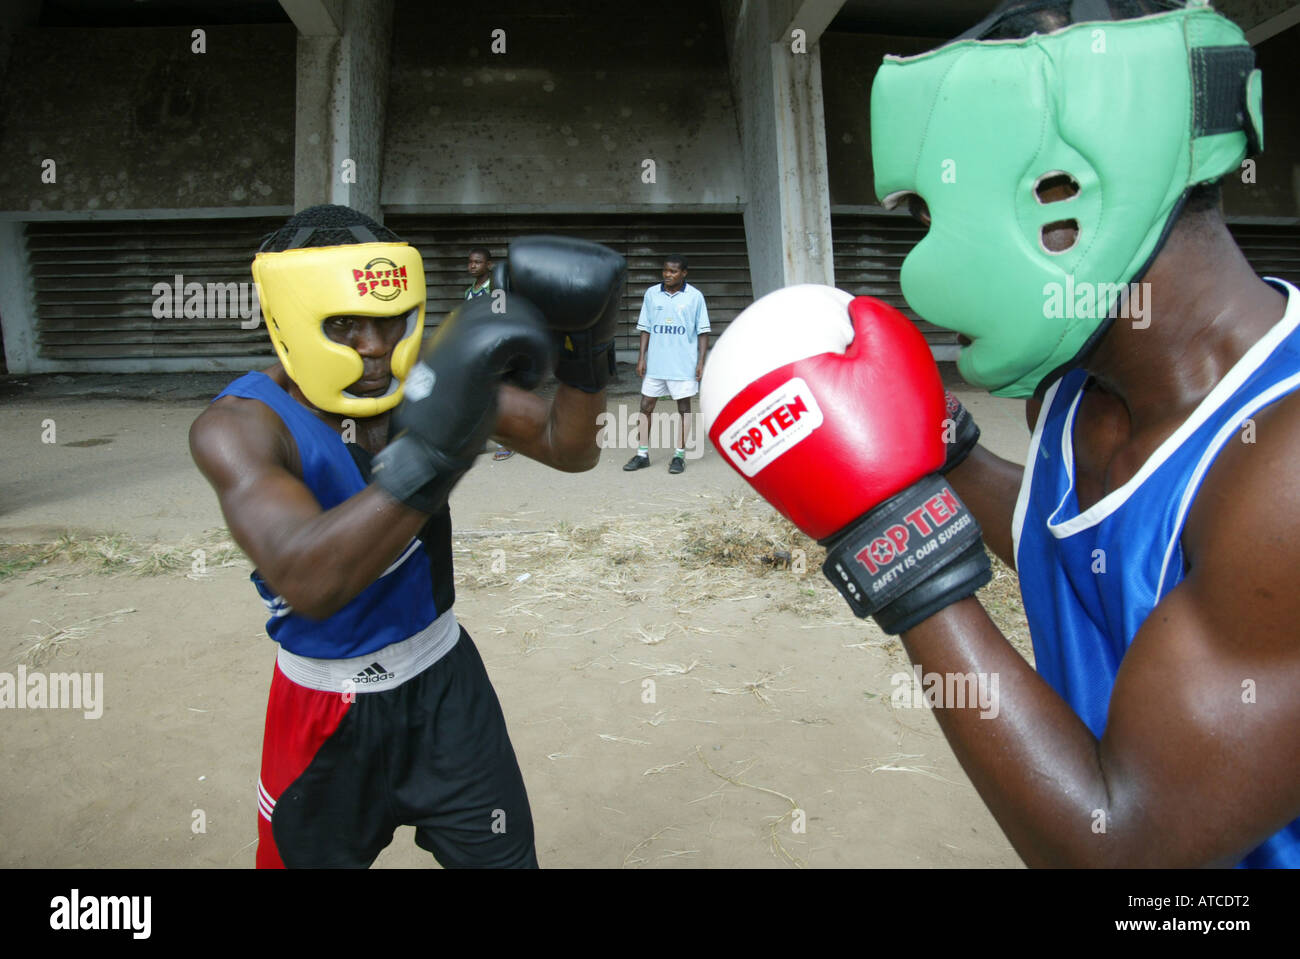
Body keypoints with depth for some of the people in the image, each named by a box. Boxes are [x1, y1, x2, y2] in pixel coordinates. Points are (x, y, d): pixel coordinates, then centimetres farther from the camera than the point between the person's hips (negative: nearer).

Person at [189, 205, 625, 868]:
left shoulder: (427, 376, -11)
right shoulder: (240, 425, -23)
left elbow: (568, 450, -9)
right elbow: (306, 582, -42)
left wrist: (584, 350, -28)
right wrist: (429, 450, -56)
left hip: (444, 684, 3)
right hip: (329, 710, -2)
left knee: (505, 858, 11)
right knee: (304, 855, 20)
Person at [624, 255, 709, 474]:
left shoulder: (695, 296, -1)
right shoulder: (651, 294, 6)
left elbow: (703, 331, 1)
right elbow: (645, 329, 10)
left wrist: (701, 361, -5)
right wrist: (641, 357, 4)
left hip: (684, 364, -3)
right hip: (655, 363, 3)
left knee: (684, 406, 5)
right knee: (646, 405, 4)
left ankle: (680, 455, 15)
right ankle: (642, 454, 13)